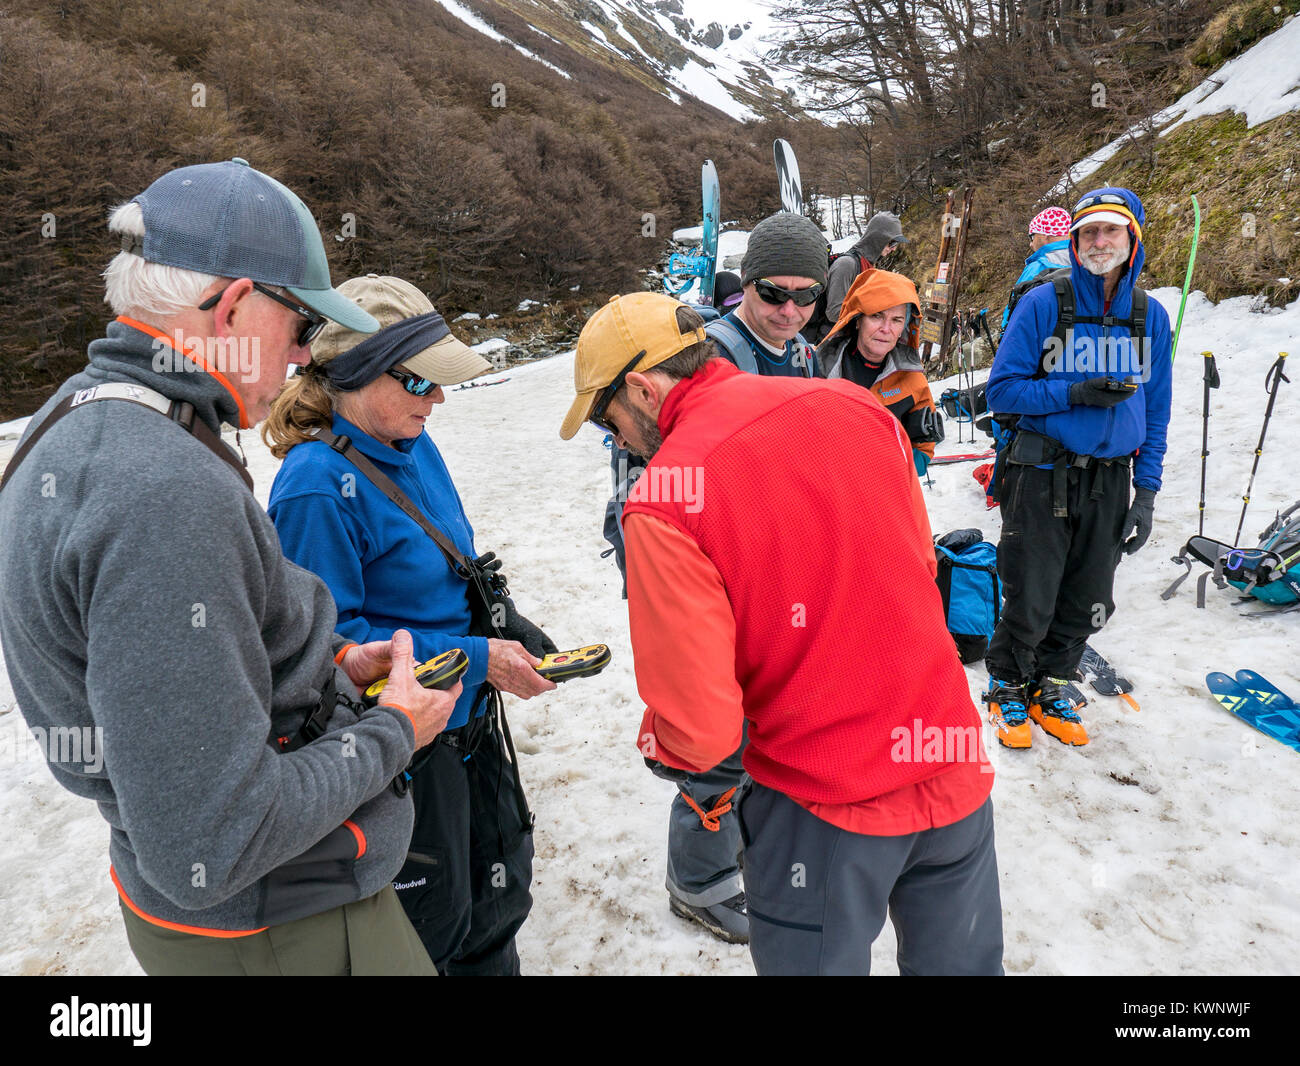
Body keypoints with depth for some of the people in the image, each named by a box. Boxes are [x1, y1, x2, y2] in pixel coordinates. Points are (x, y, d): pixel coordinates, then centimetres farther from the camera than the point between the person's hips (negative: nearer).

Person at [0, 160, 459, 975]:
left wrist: (330, 662, 5)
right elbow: (208, 851, -31)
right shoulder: (166, 493, -32)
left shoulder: (81, 422, 2)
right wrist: (389, 732, -17)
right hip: (283, 926, -9)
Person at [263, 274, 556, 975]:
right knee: (432, 920, 14)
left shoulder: (413, 446, 1)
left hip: (470, 714, 8)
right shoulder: (317, 484, -24)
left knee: (500, 891, 24)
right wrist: (475, 659, -24)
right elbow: (330, 638, -23)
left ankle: (491, 966, 49)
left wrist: (509, 628, -2)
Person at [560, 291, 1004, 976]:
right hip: (954, 767, 6)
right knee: (959, 960, 26)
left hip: (821, 807, -5)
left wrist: (652, 745, 4)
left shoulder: (661, 499, -20)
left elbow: (699, 733, -18)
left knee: (820, 960, 20)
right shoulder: (855, 405, -3)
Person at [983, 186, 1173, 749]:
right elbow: (1002, 389, -8)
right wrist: (1074, 393, -20)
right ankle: (1007, 688, 27)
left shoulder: (1150, 316, 6)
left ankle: (1047, 688, 34)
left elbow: (1156, 413, 10)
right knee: (1031, 603, 2)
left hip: (1110, 482, 4)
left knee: (1086, 604, 13)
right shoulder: (1043, 304, -6)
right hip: (1044, 476, -4)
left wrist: (1146, 492, 3)